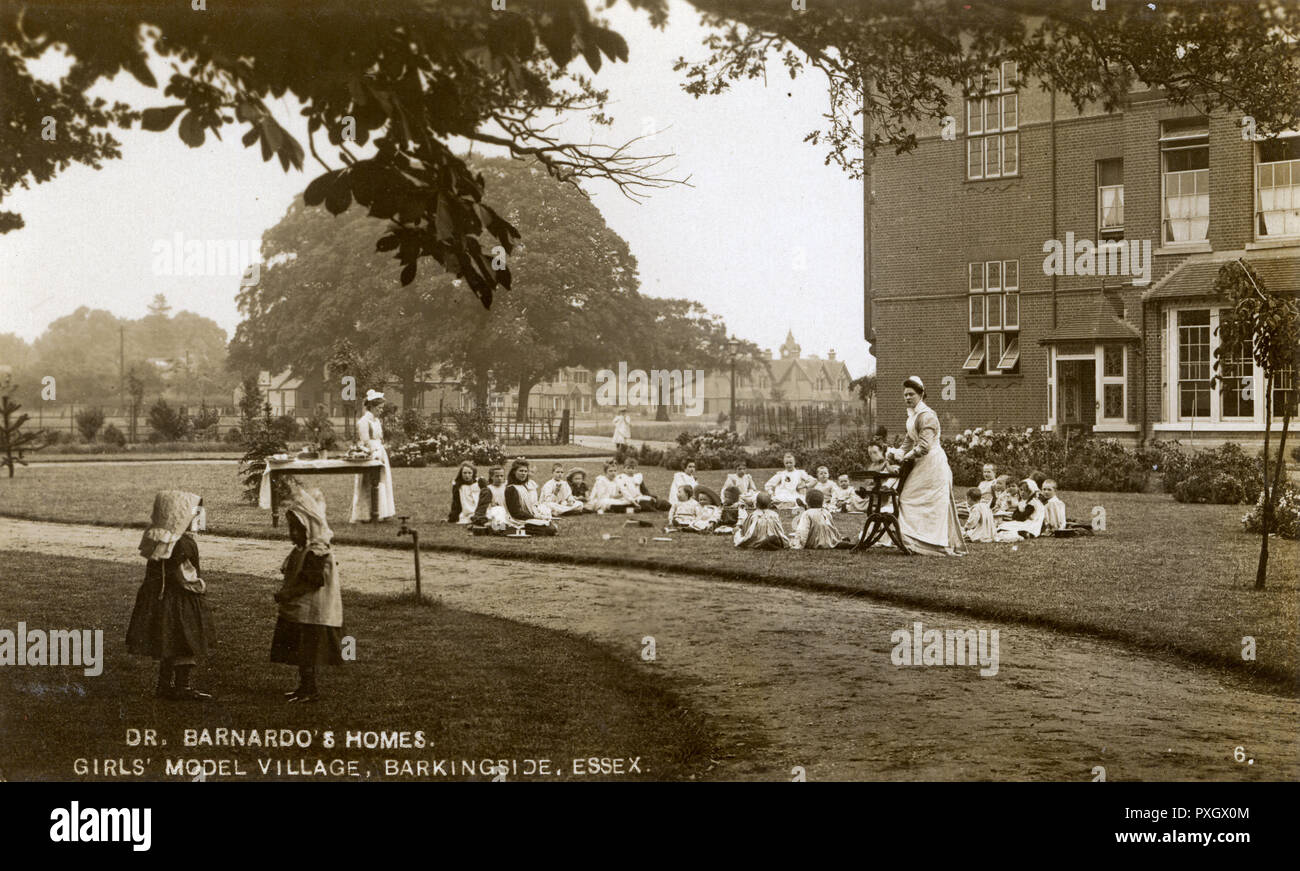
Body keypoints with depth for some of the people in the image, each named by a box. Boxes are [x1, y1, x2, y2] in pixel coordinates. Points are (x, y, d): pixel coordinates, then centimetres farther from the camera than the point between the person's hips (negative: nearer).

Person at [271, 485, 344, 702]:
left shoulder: (317, 553, -19)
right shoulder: (300, 550, 13)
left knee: (307, 655, -3)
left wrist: (287, 594, -21)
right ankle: (304, 686, 25)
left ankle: (310, 690, 4)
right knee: (300, 653, 16)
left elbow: (312, 583, -23)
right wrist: (284, 592, 5)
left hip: (310, 613, -10)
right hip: (295, 611, 10)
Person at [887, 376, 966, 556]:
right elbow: (910, 439, 21)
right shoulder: (912, 415, 14)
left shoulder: (927, 416, -18)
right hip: (923, 464, 10)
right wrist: (900, 452, 4)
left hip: (932, 463, -10)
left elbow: (924, 445, -24)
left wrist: (905, 456, -20)